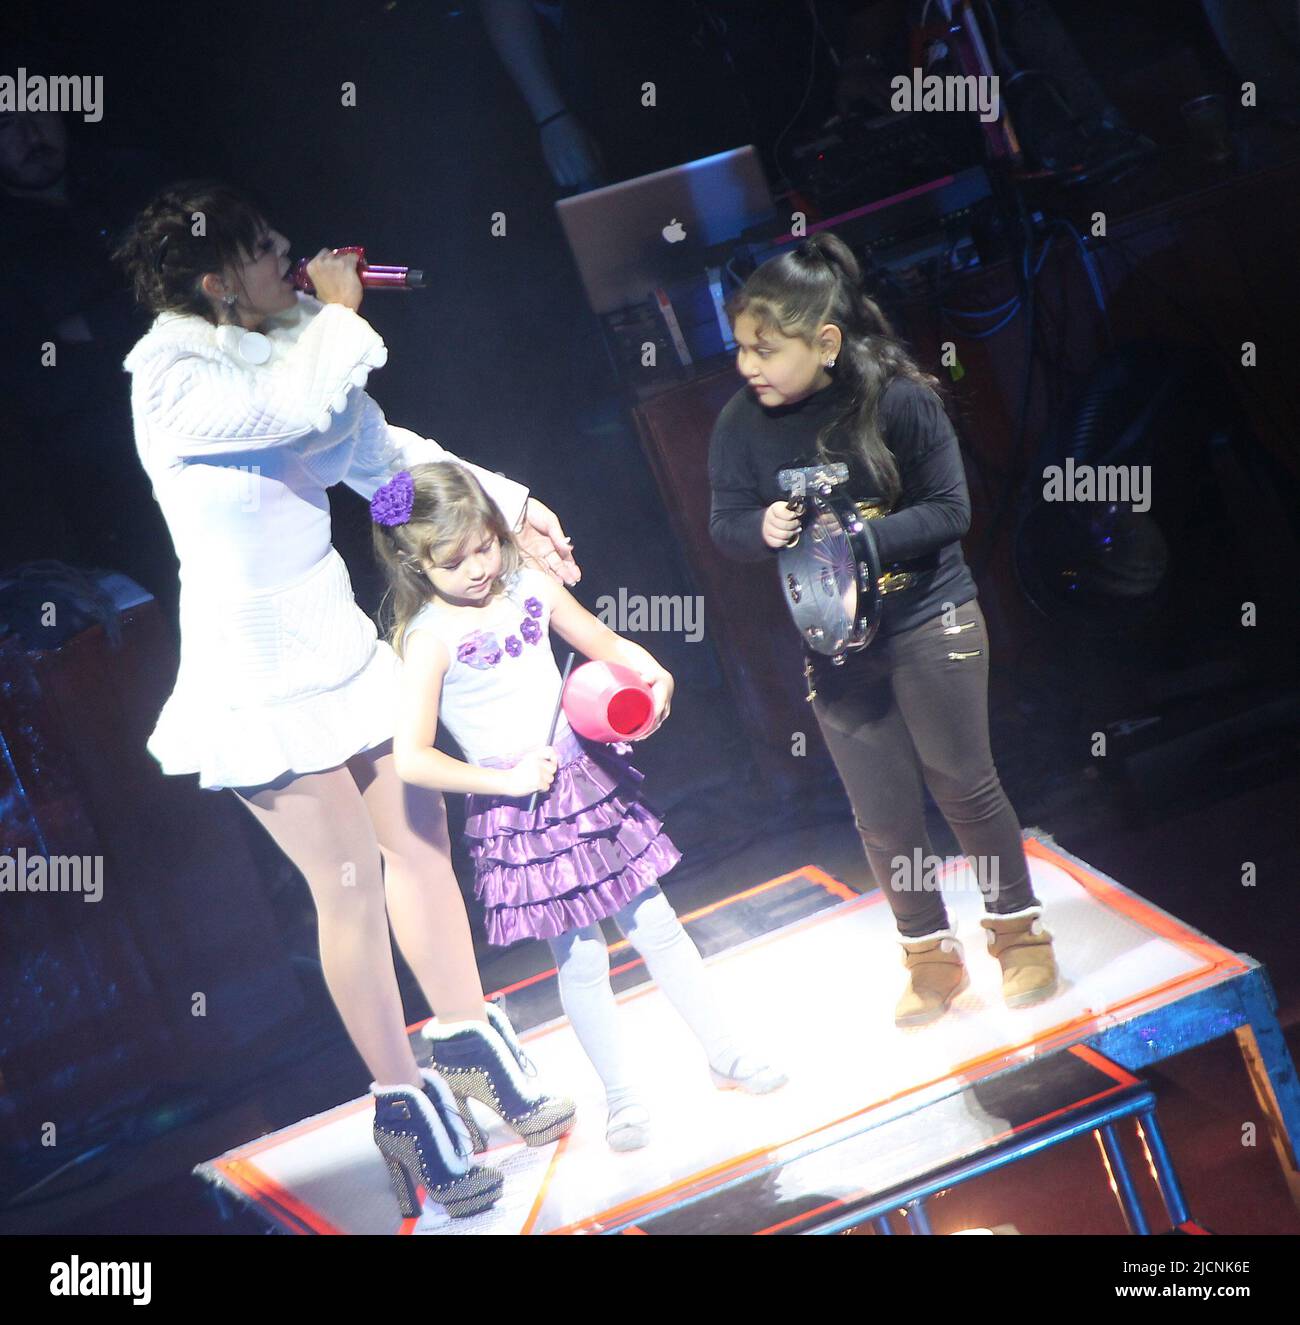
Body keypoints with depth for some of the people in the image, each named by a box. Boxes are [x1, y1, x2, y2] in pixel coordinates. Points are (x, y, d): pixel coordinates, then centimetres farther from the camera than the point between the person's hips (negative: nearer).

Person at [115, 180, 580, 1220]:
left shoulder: (280, 350, 5)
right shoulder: (174, 383, -19)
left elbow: (382, 451, 12)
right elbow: (303, 409, -33)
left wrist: (512, 505, 7)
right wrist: (340, 309, -15)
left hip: (339, 646, 8)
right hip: (262, 678, -8)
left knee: (420, 839, 12)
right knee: (349, 882, -3)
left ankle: (481, 1049, 27)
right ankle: (405, 1105, 11)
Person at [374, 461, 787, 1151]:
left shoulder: (531, 588, -1)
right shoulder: (430, 638, -17)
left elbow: (605, 643, 15)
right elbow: (410, 758, -21)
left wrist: (653, 675, -5)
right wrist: (506, 780, -19)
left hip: (588, 777, 5)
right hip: (516, 808, -5)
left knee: (655, 925, 14)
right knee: (581, 959, 4)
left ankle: (725, 1056, 28)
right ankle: (621, 1098, 21)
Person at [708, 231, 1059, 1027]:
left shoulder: (899, 399, -17)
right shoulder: (742, 423, -7)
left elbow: (949, 511, -15)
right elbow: (726, 524, -5)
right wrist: (764, 529, -28)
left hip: (930, 623, -3)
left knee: (963, 784, 8)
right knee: (882, 812, 10)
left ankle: (1020, 933, 28)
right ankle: (931, 958, 27)